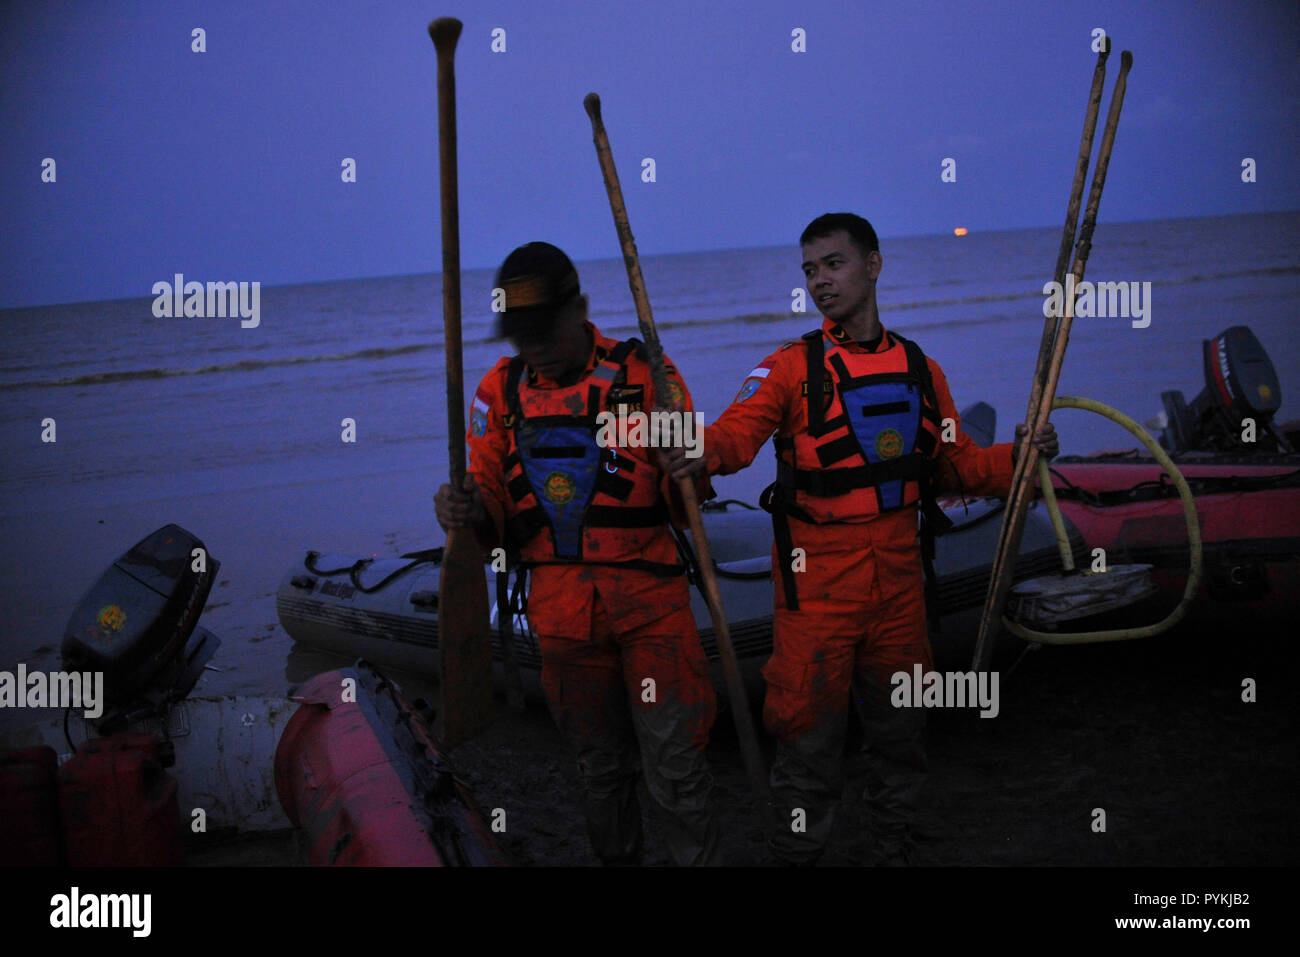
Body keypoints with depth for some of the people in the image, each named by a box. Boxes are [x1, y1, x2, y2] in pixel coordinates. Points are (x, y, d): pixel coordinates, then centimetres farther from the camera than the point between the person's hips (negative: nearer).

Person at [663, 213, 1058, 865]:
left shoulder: (921, 370, 10)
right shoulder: (790, 368, -3)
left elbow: (956, 465, 15)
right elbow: (739, 428, -19)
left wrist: (1016, 458, -2)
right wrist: (703, 452, -41)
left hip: (899, 572, 4)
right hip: (817, 575, -4)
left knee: (899, 722, 16)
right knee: (810, 727, 0)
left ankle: (893, 842, 36)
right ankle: (796, 852, 18)